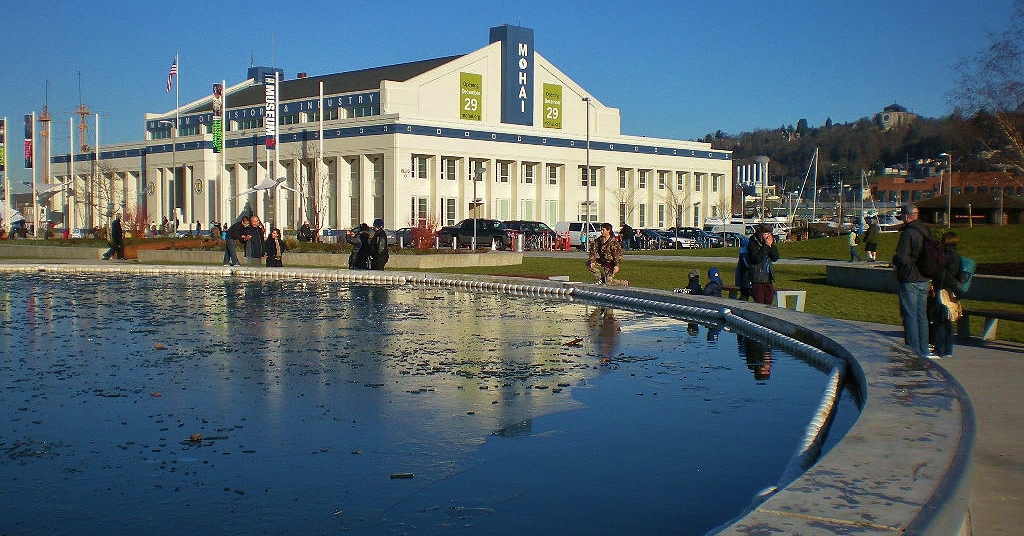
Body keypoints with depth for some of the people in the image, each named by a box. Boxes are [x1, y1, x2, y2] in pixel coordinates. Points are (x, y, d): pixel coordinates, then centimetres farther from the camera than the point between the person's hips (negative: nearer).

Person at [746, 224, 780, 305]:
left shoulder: (769, 244, 10)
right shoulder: (753, 244, -8)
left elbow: (775, 258, 3)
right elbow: (757, 258, -21)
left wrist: (771, 246, -10)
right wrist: (766, 246, -19)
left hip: (768, 279, 6)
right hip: (757, 280, -6)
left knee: (769, 302, 7)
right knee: (759, 304, -7)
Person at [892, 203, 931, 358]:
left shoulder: (908, 233, -16)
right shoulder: (925, 232, 10)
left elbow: (902, 258, -21)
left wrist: (894, 261, -1)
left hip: (909, 280, -8)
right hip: (925, 280, 8)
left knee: (910, 317, -3)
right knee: (922, 316, 13)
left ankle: (913, 352, -1)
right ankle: (923, 351, 18)